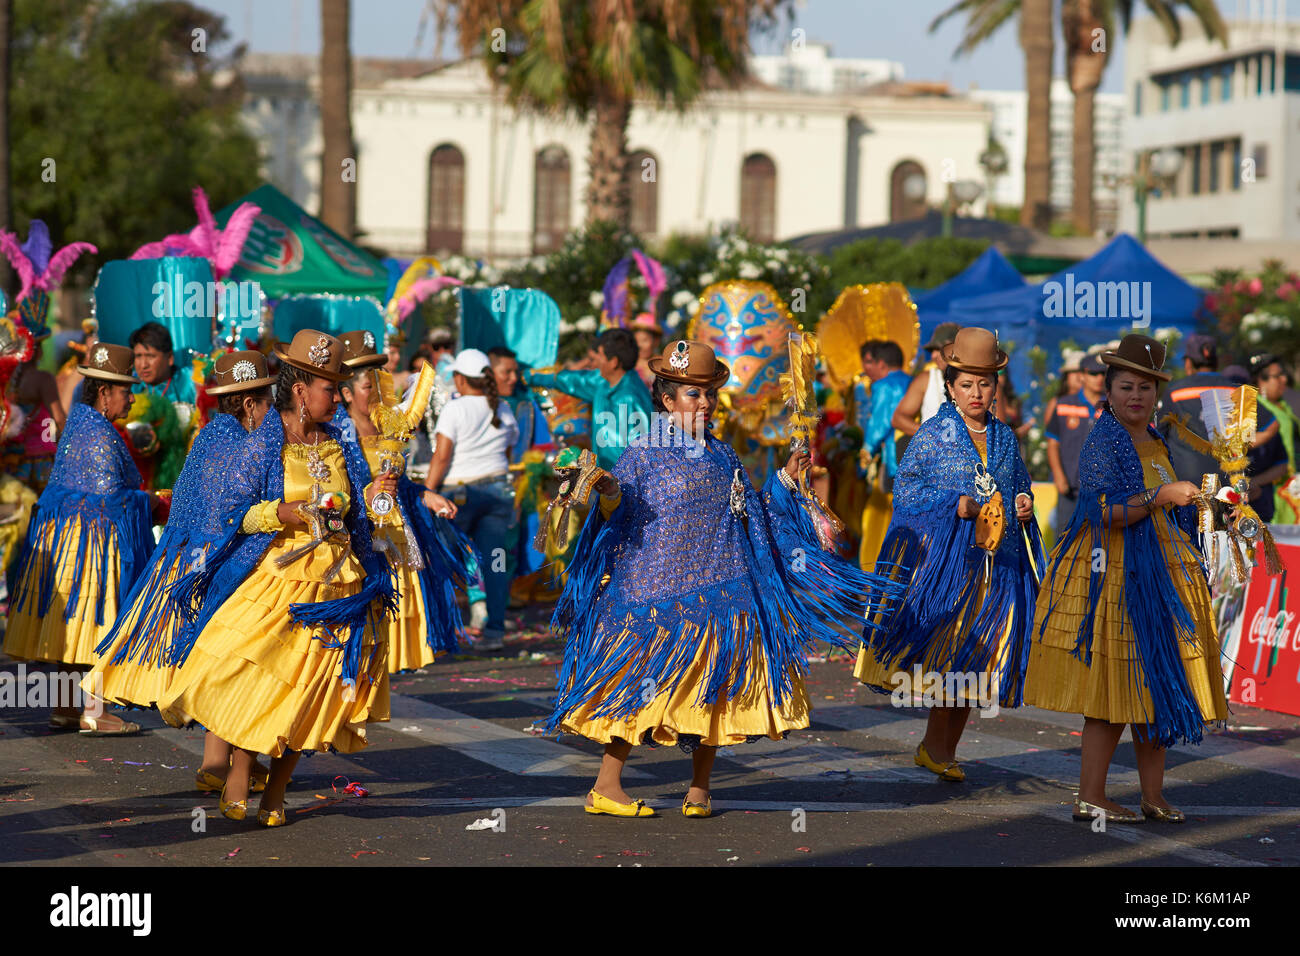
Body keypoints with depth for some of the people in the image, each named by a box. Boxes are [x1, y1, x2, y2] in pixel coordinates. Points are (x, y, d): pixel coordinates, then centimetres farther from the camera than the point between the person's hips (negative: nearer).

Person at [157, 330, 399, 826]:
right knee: (256, 680, -14)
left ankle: (276, 792, 13)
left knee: (307, 689, 2)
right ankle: (239, 773, 6)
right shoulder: (261, 446, -4)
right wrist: (281, 512, -20)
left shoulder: (338, 446, 10)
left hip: (331, 588, 4)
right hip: (272, 577, -4)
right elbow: (234, 514, -6)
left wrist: (371, 496, -2)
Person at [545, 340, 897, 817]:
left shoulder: (721, 454, 14)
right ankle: (606, 788, 1)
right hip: (661, 591, -5)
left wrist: (785, 479, 16)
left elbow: (752, 514, 21)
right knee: (643, 684, -7)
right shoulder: (644, 454, -2)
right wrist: (609, 496, -26)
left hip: (721, 590, 5)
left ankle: (700, 787, 16)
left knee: (714, 684, 5)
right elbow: (618, 520, -6)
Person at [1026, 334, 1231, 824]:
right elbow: (1102, 513, -21)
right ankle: (1089, 798, -1)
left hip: (1161, 578, 8)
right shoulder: (1102, 443, -9)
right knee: (1113, 691, -7)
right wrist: (1160, 496, -20)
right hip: (1113, 577, -8)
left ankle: (1153, 796, 12)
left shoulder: (1157, 444, 16)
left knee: (1157, 687, 7)